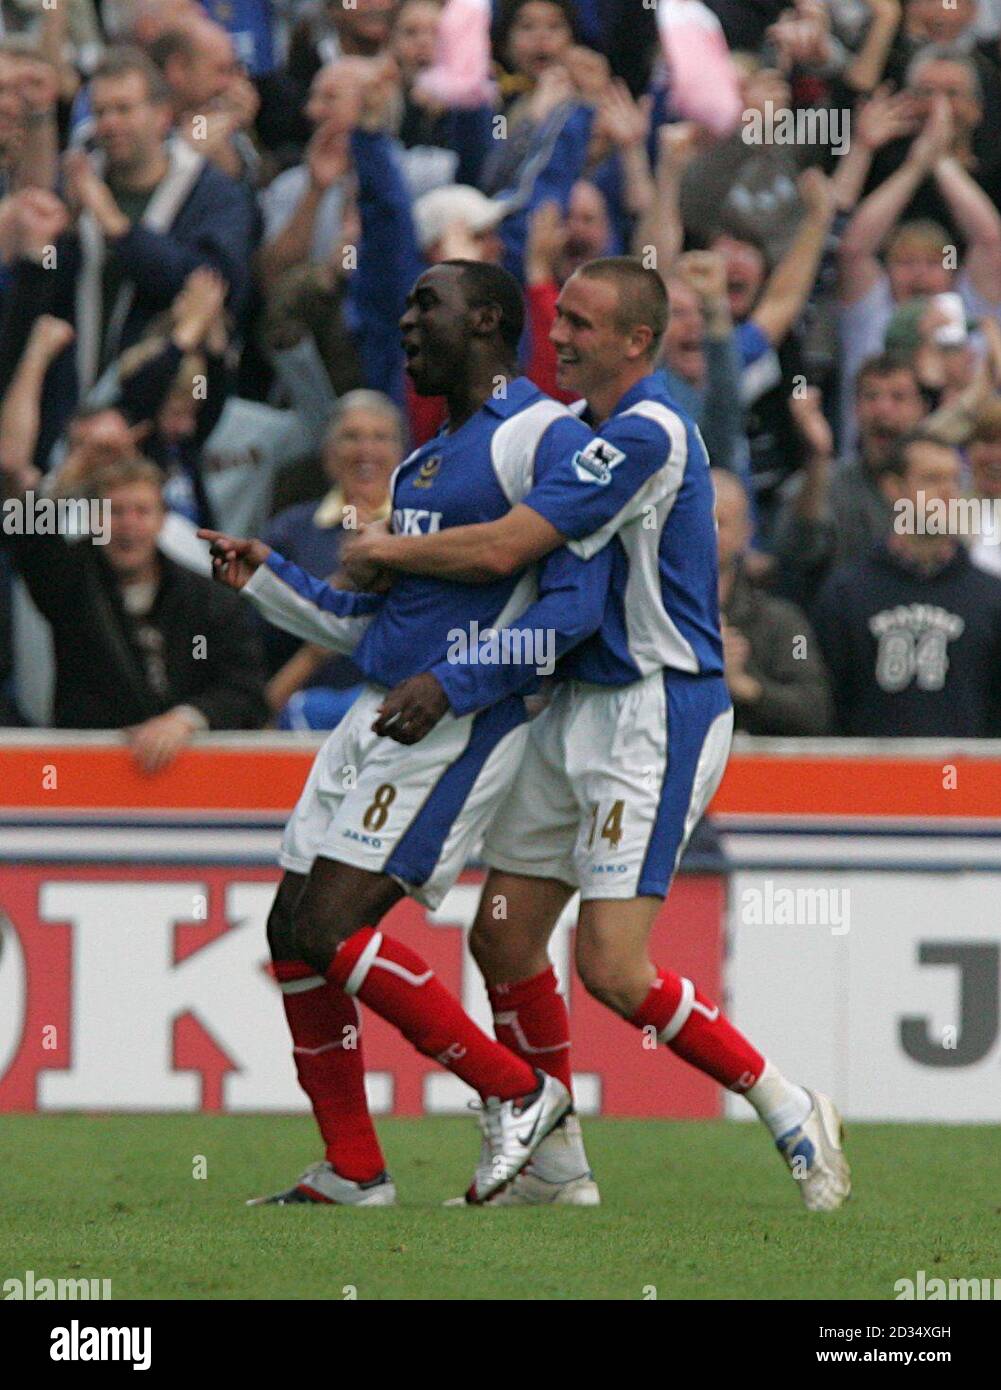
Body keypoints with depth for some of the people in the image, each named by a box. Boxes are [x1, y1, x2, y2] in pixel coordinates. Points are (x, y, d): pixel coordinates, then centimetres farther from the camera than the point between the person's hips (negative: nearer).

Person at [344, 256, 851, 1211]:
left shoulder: (646, 435, -18)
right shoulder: (591, 434, 13)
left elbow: (502, 551, -22)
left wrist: (385, 550, -6)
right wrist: (453, 683, 2)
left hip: (655, 718, -10)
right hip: (575, 709, 10)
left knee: (612, 968, -15)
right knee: (503, 940, 8)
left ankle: (789, 1113, 0)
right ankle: (552, 1166, 19)